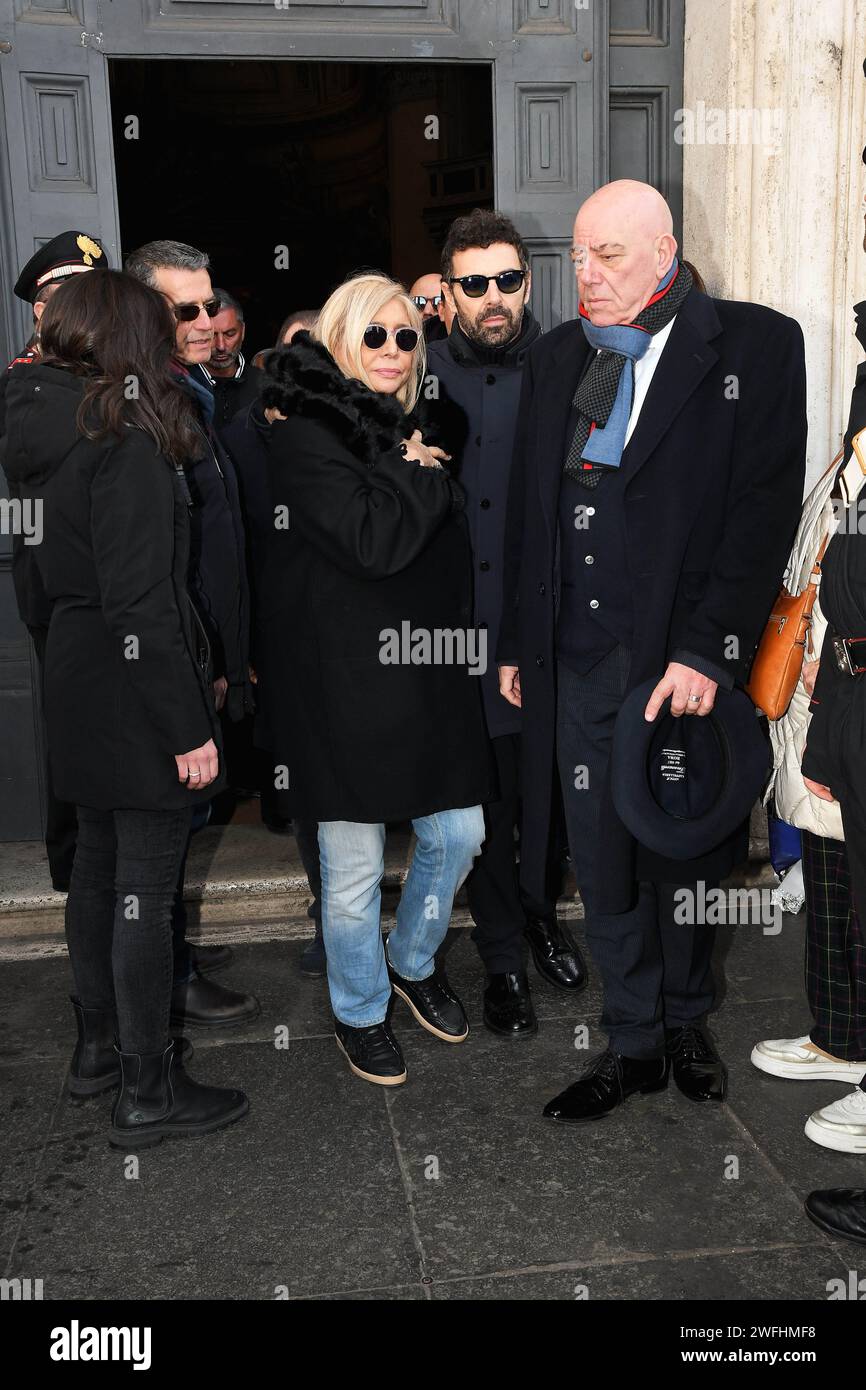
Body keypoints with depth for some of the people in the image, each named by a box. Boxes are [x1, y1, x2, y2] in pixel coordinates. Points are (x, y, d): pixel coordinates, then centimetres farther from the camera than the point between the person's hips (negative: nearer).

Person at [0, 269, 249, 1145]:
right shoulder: (127, 440, -18)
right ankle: (146, 1091, 13)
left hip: (75, 681, 9)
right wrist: (188, 729, -19)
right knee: (144, 888, 0)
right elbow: (140, 603, -22)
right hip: (136, 692, -9)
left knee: (97, 866, 19)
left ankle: (97, 1045, 35)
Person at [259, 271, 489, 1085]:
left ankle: (413, 963, 39)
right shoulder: (305, 436, -9)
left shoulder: (410, 431, 15)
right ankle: (360, 1011, 29)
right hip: (345, 682, -7)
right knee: (354, 867, 4)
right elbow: (373, 540, -22)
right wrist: (417, 469, -10)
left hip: (428, 675, 7)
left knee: (458, 835, 12)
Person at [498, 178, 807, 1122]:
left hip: (685, 665, -3)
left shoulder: (754, 346, -3)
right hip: (577, 664, 4)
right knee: (602, 869, 11)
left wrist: (704, 650, -16)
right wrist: (515, 641, 13)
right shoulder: (555, 359, 12)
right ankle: (633, 1046, 29)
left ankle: (684, 1029, 36)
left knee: (681, 862, 11)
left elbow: (765, 507, -10)